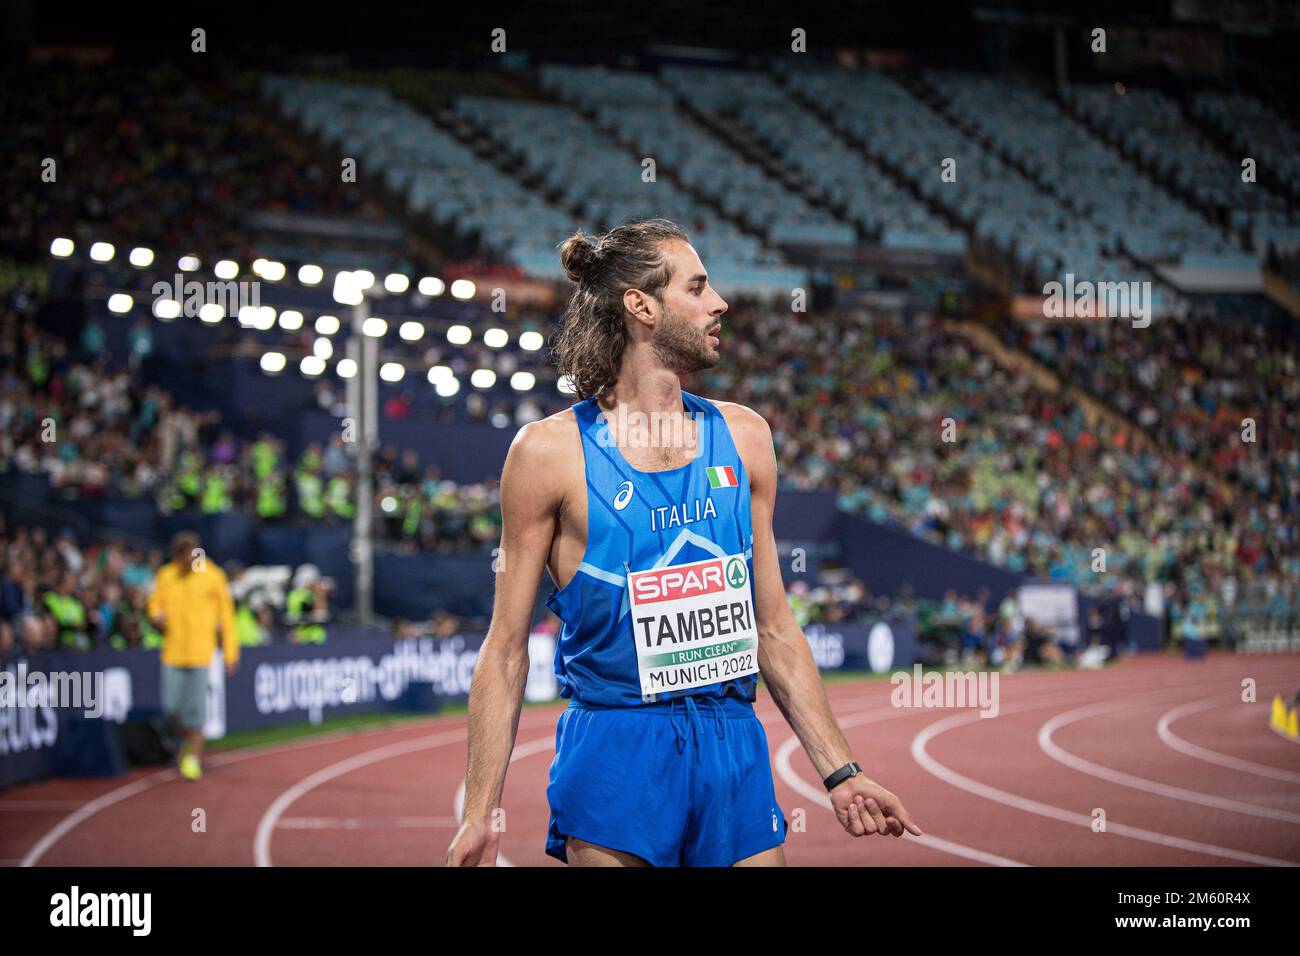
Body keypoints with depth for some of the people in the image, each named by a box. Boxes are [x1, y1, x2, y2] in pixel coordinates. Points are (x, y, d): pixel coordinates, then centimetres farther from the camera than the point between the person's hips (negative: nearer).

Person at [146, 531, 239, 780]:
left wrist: (230, 654, 1)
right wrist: (156, 617, -7)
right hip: (172, 651, 3)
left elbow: (226, 615, 3)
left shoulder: (213, 577, -2)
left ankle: (194, 756, 4)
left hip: (201, 650, -3)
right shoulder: (165, 576, 6)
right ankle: (190, 737, 28)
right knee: (171, 706, -1)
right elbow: (154, 605, 18)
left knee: (195, 705, -8)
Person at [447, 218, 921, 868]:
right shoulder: (551, 450, -4)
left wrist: (840, 773, 10)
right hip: (615, 757, -4)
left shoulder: (743, 437, 9)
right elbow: (506, 649, -1)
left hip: (734, 749, 4)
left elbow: (773, 628, 14)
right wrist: (481, 812, -7)